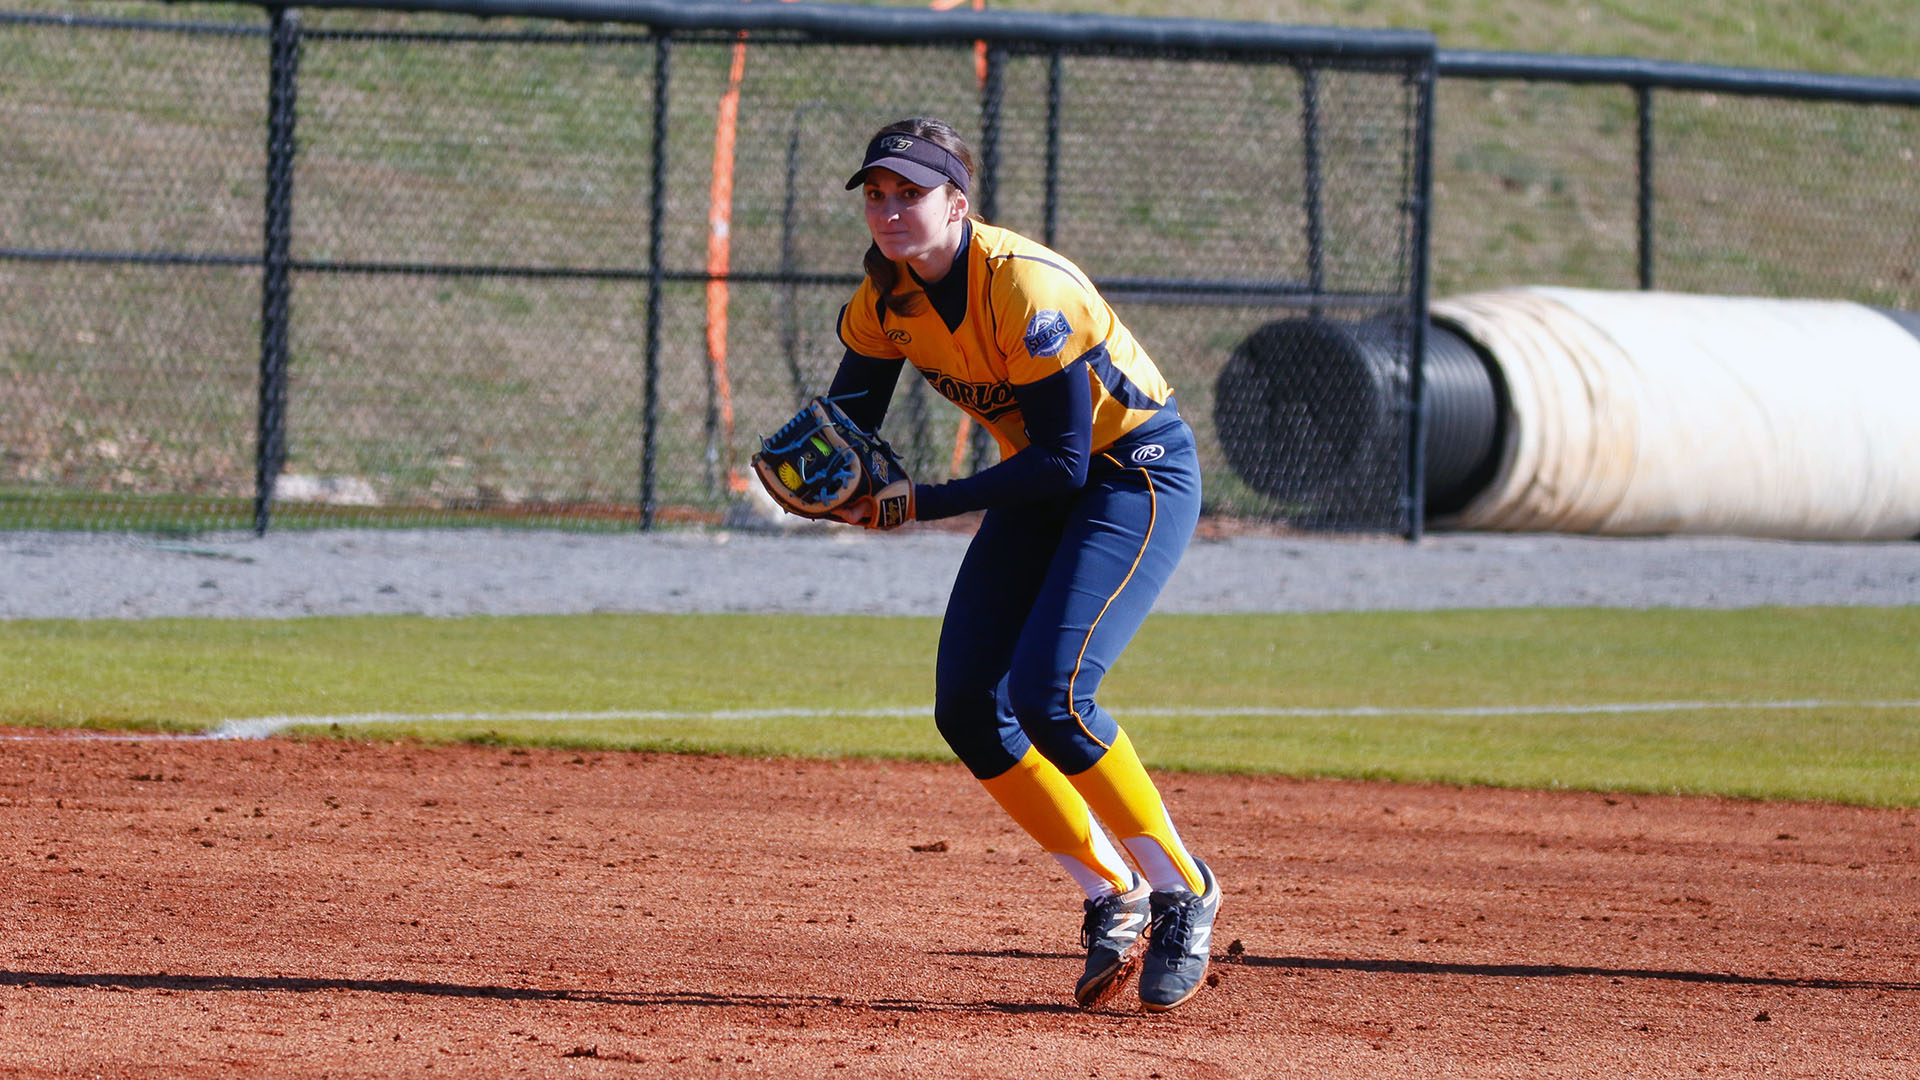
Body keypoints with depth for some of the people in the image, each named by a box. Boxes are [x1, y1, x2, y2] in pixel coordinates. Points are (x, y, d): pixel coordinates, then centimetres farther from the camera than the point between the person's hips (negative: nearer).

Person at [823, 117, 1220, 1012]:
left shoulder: (1025, 288, -29)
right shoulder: (886, 296, -7)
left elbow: (1063, 463, -28)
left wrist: (924, 503, -31)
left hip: (1140, 474, -8)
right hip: (1041, 485, 8)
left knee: (1048, 694, -23)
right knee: (967, 709, -2)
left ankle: (1182, 893, -7)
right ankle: (1113, 900, 12)